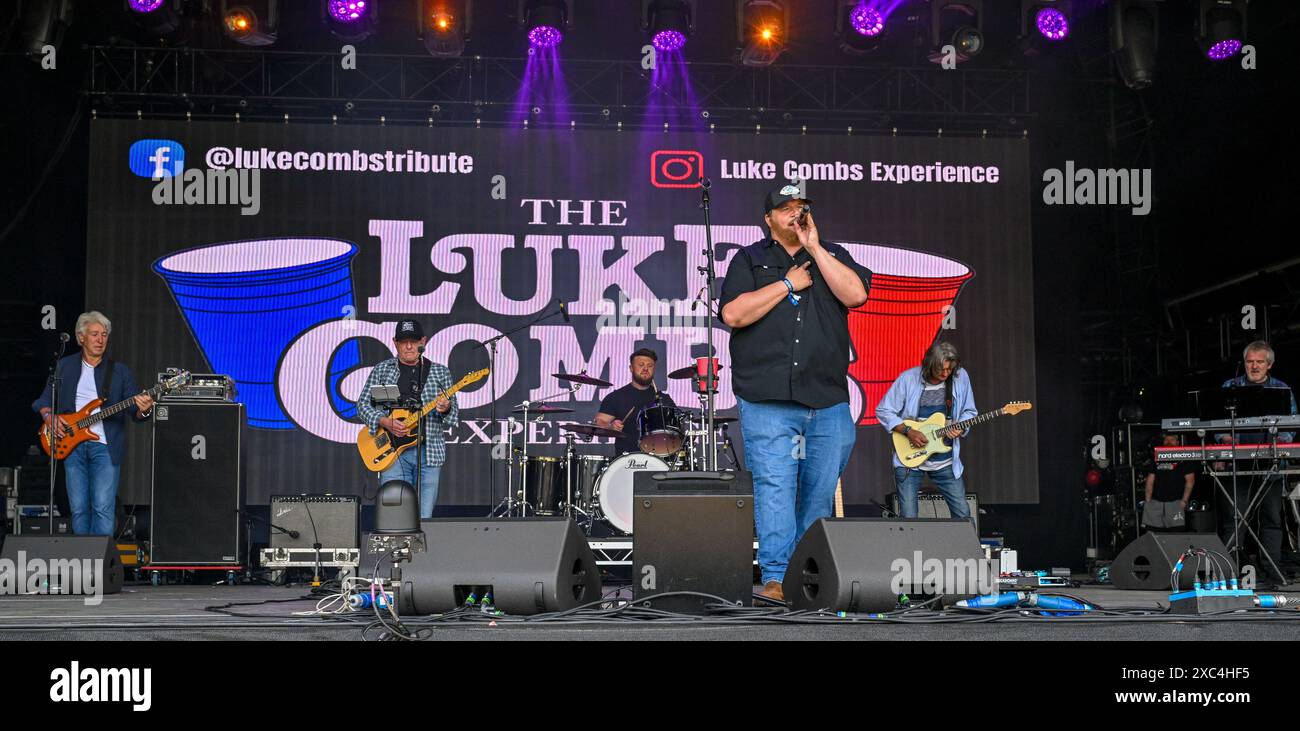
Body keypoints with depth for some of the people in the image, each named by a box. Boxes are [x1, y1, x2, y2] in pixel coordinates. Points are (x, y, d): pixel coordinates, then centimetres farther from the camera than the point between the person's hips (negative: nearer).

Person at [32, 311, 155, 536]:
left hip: (105, 445, -2)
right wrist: (49, 416, -3)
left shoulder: (119, 371, 7)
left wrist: (143, 410, -21)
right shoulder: (65, 366, 12)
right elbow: (45, 399, 18)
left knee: (103, 508, -12)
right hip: (72, 444, 2)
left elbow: (134, 411, 2)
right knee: (78, 509, 4)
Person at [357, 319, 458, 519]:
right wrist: (385, 422, -10)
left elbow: (454, 415, 9)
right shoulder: (382, 370, 9)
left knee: (424, 517, 0)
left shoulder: (440, 372, 10)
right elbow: (363, 404, 7)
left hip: (429, 452, 1)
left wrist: (445, 409, -15)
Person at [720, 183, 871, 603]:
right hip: (767, 400, -3)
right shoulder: (750, 260, 10)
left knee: (821, 492, 6)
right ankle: (775, 577, -11)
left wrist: (814, 248, -2)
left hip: (828, 402, 3)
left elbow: (855, 295, -3)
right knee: (774, 487, -11)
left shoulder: (832, 256, 17)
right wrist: (787, 284, -3)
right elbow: (733, 315, -5)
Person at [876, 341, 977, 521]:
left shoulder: (960, 377, -2)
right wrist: (907, 431, -17)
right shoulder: (908, 379, -11)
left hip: (945, 462, 3)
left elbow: (969, 411, 10)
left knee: (963, 514, 5)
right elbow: (882, 411, -5)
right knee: (908, 518, -6)